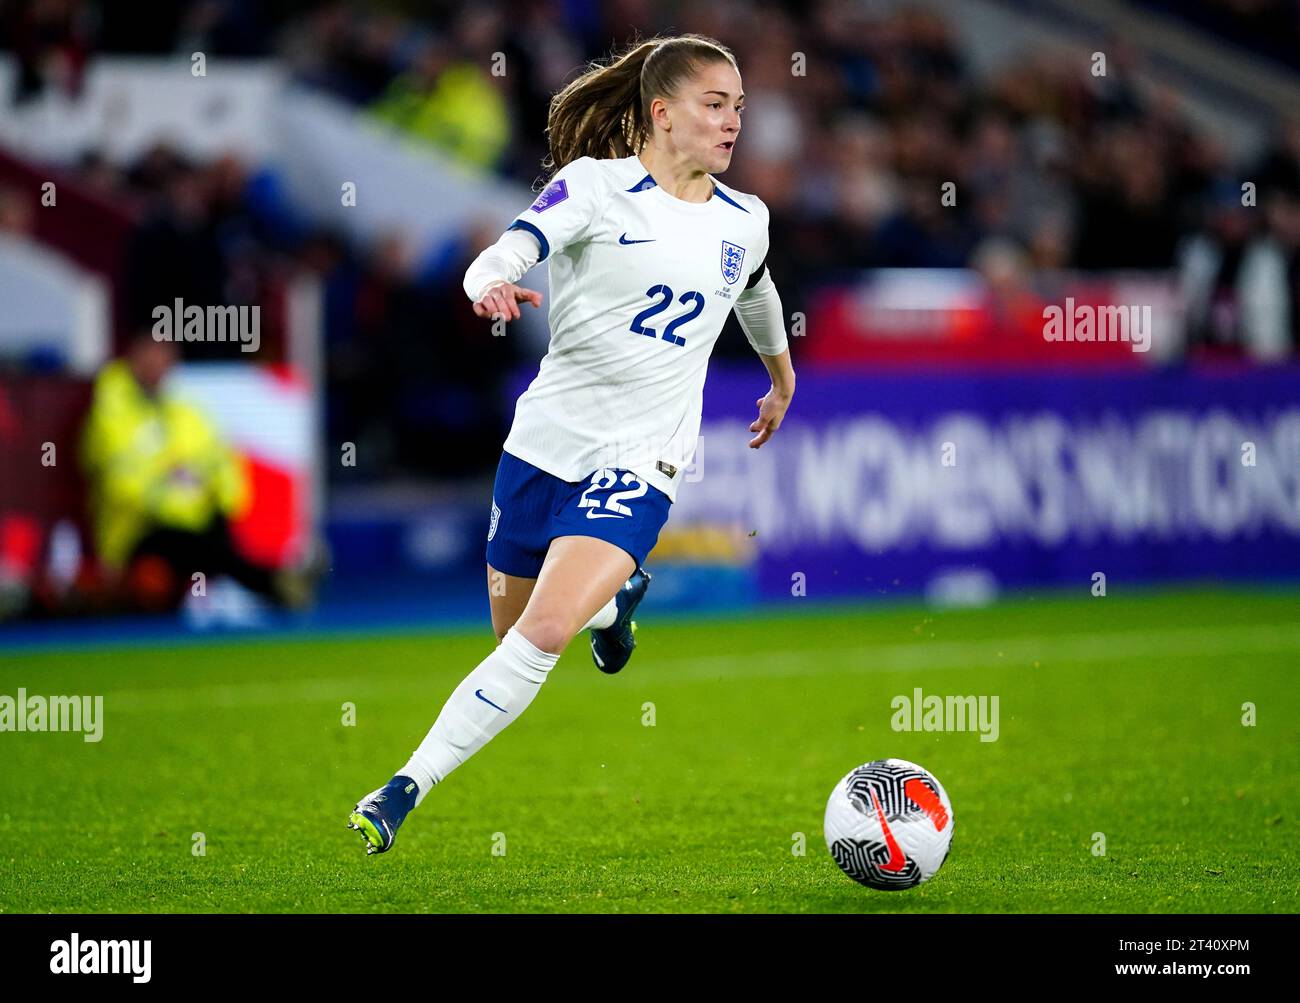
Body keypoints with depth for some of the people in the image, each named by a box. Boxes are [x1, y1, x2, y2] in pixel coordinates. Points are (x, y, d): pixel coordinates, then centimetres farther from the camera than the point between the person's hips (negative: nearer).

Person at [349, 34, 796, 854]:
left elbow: (758, 296, 30)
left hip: (639, 465, 0)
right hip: (546, 440, 0)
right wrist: (490, 283, -46)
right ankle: (617, 596, 49)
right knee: (514, 629, 15)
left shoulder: (744, 222, 7)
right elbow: (511, 251, -22)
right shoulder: (594, 185, -5)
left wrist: (783, 379, 46)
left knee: (544, 633, -21)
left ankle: (406, 791, -15)